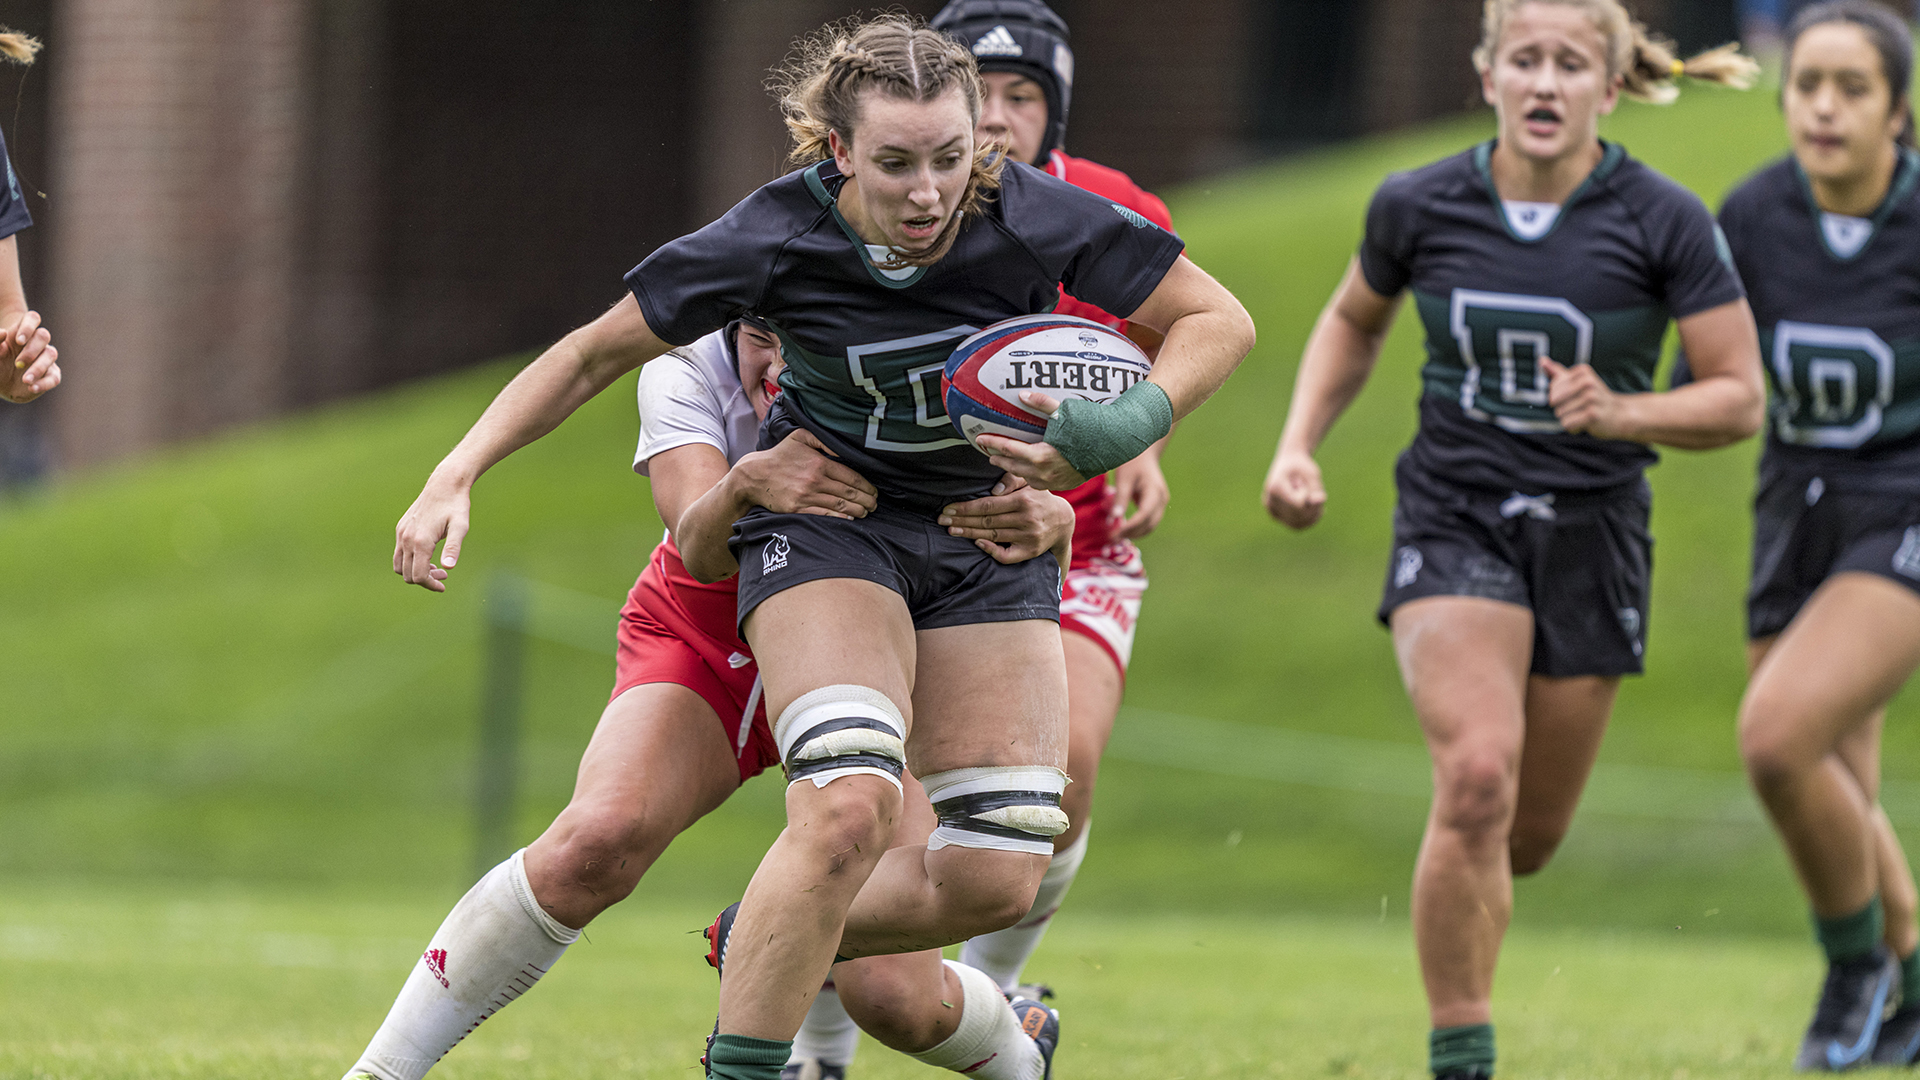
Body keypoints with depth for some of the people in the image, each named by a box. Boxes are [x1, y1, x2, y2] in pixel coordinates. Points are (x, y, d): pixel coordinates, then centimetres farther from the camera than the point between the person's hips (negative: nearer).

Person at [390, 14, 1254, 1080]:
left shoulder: (1033, 220, -23)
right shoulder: (772, 241, -23)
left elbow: (1217, 320, -13)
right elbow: (594, 353, -9)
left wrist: (1121, 431, -31)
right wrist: (455, 476, -17)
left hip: (989, 541, 3)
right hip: (827, 520, -3)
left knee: (995, 877, -6)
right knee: (849, 806, -29)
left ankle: (756, 946, 20)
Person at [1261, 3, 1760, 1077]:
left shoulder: (1665, 222, -11)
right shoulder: (1417, 207, -5)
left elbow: (1740, 398, -8)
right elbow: (1353, 323, 15)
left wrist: (1621, 414, -25)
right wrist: (1299, 446, 2)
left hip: (1593, 535, 1)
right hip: (1454, 523, -1)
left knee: (1529, 835, 9)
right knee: (1478, 777, -24)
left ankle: (1460, 899, 47)